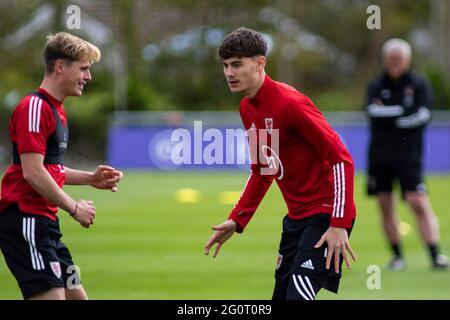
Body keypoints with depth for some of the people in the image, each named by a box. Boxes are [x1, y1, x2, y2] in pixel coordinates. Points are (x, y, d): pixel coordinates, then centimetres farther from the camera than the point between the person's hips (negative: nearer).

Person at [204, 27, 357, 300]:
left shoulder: (291, 103, -19)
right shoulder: (248, 108, 9)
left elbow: (341, 159, -20)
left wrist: (339, 225, -25)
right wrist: (237, 221, 14)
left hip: (326, 214, -9)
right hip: (297, 215, 9)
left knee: (299, 294, -23)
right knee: (281, 295, 9)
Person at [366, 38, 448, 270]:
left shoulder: (419, 85, 2)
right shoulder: (376, 86, 9)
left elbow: (422, 116, -12)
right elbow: (373, 111, -9)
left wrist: (388, 116, -10)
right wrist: (403, 112, -15)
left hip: (408, 155, -3)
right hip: (379, 153, 3)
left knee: (419, 204, -14)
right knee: (385, 205, 5)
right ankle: (397, 256, 15)